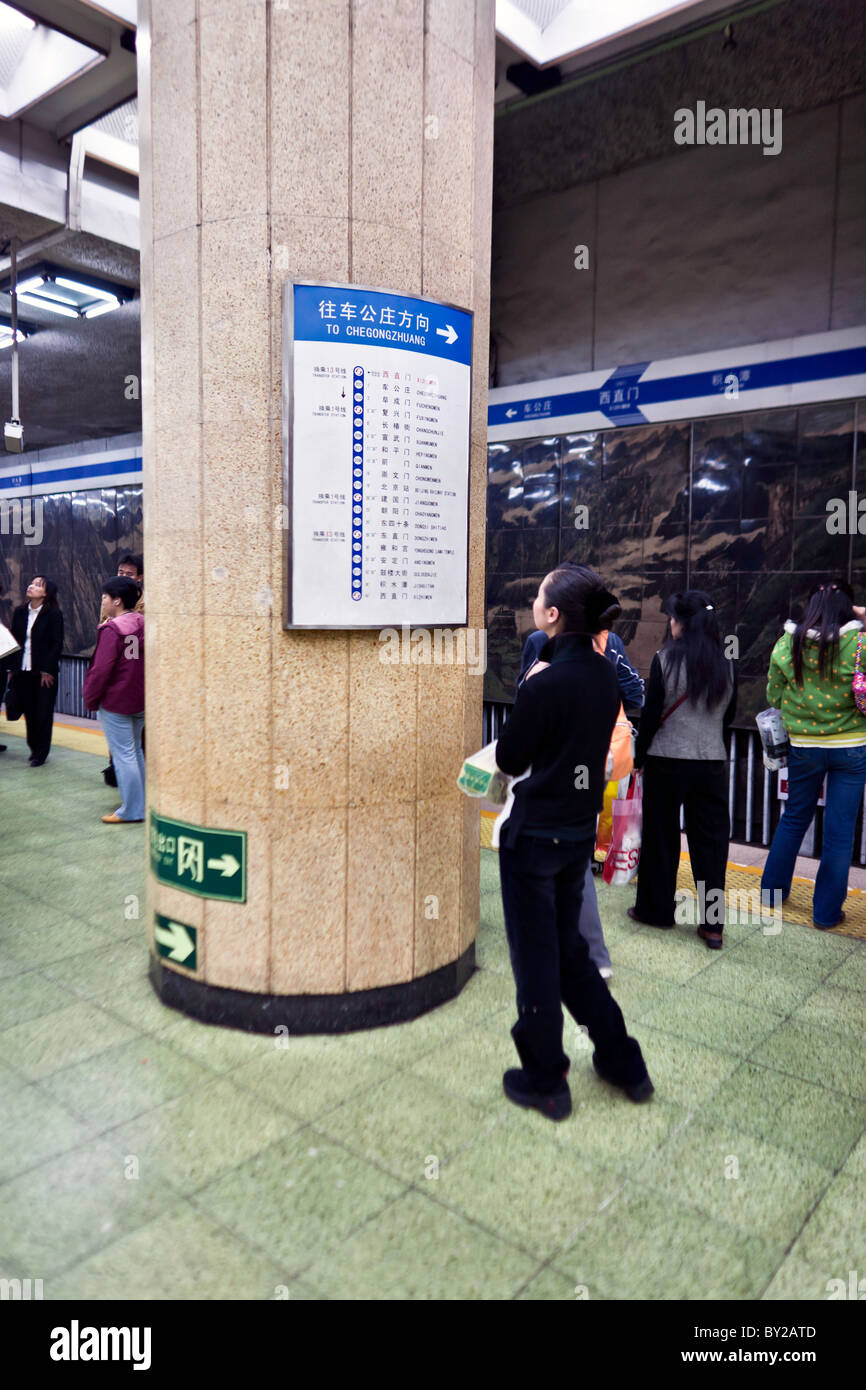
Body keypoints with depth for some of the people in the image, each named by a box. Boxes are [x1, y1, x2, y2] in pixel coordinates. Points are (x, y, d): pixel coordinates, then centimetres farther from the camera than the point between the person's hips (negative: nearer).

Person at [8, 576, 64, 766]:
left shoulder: (54, 614, -6)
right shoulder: (20, 612, 8)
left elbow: (57, 644, -9)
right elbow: (13, 640, 10)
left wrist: (47, 670, -13)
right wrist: (12, 668, 4)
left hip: (45, 672, -4)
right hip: (22, 671, 4)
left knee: (43, 713, 2)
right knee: (29, 711, 9)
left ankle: (41, 753, 13)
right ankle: (33, 747, 24)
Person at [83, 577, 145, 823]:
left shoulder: (112, 631, -17)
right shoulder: (144, 625, 4)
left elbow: (101, 670, -18)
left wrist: (90, 698, -6)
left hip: (115, 703, -8)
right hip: (141, 701, 8)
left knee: (123, 755, 0)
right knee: (135, 750, 19)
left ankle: (132, 810, 6)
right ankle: (142, 801, 27)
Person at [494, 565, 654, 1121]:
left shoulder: (544, 684, -22)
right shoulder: (605, 674, 1)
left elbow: (509, 760, -10)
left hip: (535, 834, -7)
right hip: (581, 829, 7)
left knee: (535, 956, 9)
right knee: (570, 948, 23)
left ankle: (545, 1082, 25)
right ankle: (622, 1062, 31)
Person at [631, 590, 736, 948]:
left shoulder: (666, 659, -10)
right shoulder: (726, 664, 2)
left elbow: (651, 713, -9)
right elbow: (729, 715, 10)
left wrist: (639, 756, 1)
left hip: (667, 761, -3)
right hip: (712, 763, 3)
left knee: (661, 837, 11)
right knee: (711, 840, 9)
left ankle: (656, 909, 23)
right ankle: (713, 924, 12)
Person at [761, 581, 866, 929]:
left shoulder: (786, 644, -6)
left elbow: (774, 696, 0)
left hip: (803, 746, 2)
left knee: (794, 818, 21)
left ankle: (773, 890, 31)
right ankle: (827, 912, 17)